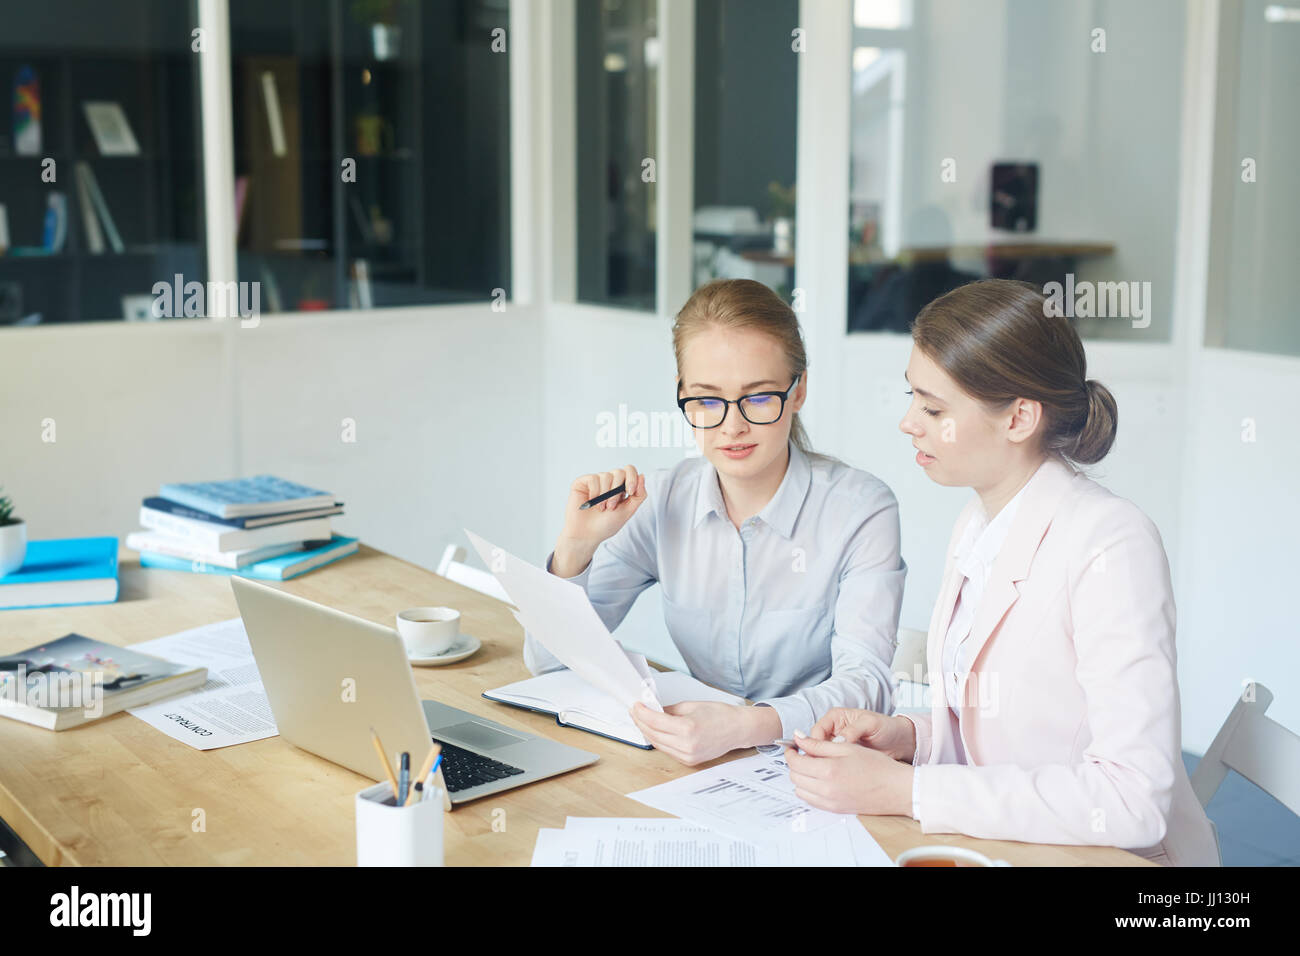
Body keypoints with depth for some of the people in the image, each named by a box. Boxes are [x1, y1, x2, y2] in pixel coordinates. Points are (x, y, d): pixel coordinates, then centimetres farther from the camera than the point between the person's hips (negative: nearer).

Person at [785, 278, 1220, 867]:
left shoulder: (1113, 546, -18)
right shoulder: (975, 530, 7)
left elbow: (1134, 801, -24)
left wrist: (903, 791, -22)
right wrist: (910, 736, -4)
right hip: (999, 845, 7)